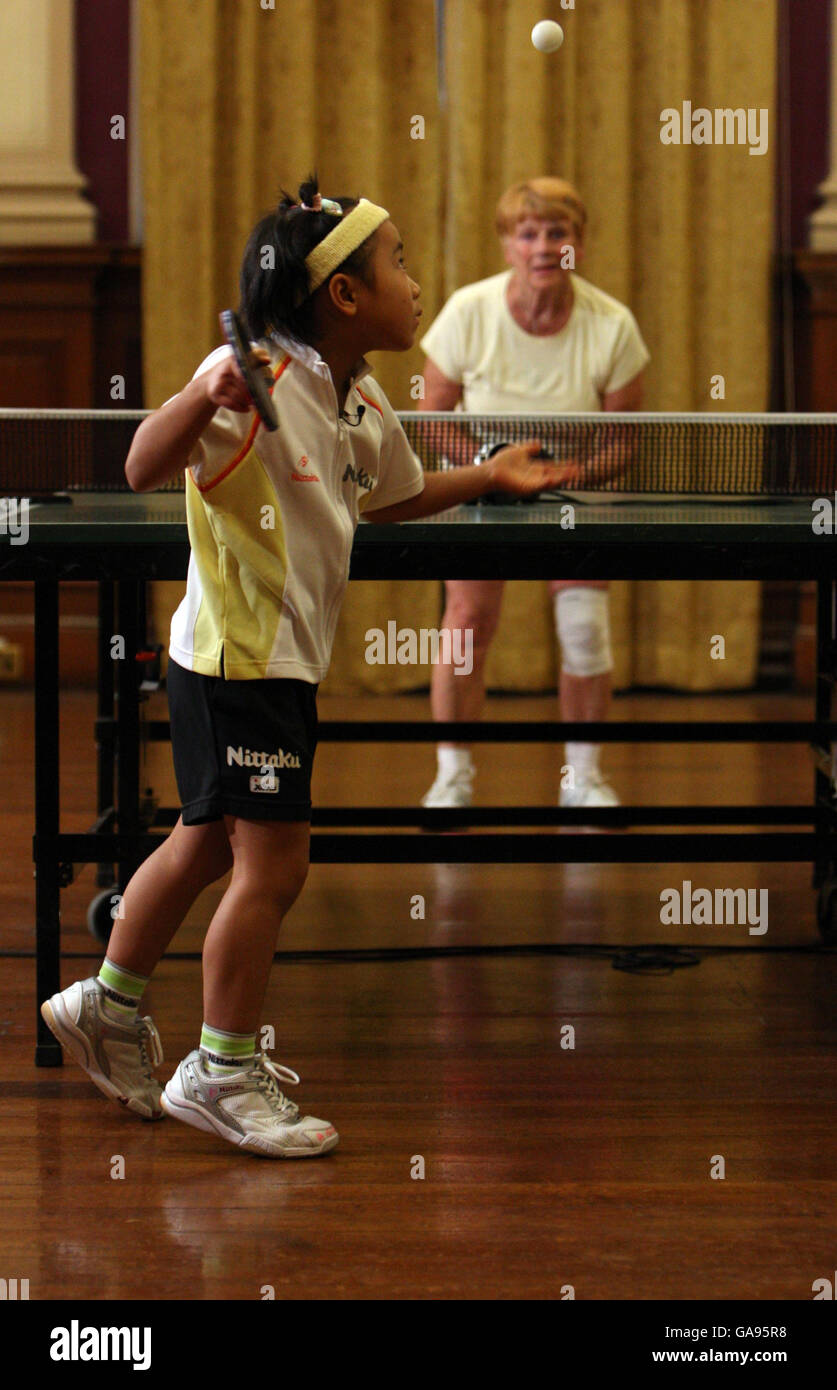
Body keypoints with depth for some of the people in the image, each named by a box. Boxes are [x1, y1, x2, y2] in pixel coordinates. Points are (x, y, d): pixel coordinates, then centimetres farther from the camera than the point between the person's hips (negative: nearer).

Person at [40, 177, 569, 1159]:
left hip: (286, 659, 9)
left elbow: (390, 497, 28)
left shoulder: (364, 405, 7)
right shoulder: (259, 379, -20)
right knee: (273, 863, -5)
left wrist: (487, 477, 25)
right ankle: (222, 1073, 7)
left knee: (207, 843, 20)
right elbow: (144, 469, -30)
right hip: (238, 659, -9)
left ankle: (109, 1006, 35)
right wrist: (206, 398, -46)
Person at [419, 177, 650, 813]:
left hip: (572, 487, 0)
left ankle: (583, 776, 7)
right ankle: (453, 773, -1)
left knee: (585, 626, -10)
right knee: (468, 617, -13)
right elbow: (434, 414, -8)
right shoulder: (467, 313, -20)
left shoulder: (611, 326, -19)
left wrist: (577, 471, -28)